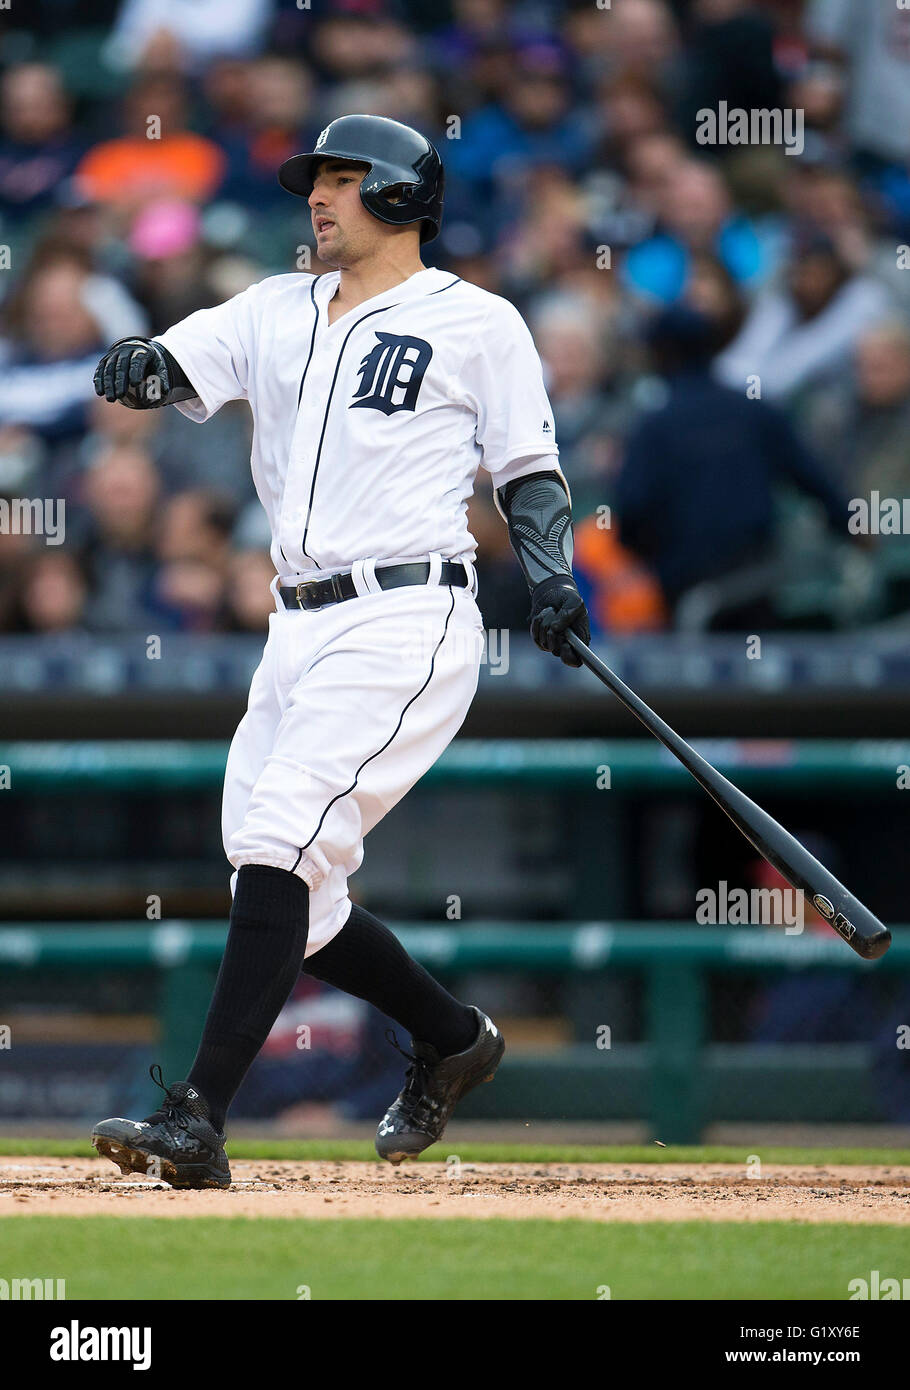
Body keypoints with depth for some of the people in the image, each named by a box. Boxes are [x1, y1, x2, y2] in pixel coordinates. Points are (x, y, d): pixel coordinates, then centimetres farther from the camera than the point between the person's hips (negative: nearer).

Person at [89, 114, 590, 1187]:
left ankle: (198, 1120, -27)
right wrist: (132, 369, -17)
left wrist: (549, 577, -11)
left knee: (282, 841, -21)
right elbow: (170, 366, 7)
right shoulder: (276, 312, 18)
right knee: (287, 894, 8)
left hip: (406, 624, -7)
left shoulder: (476, 323, 4)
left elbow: (528, 470, 5)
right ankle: (450, 1038, 32)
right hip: (298, 632, 7)